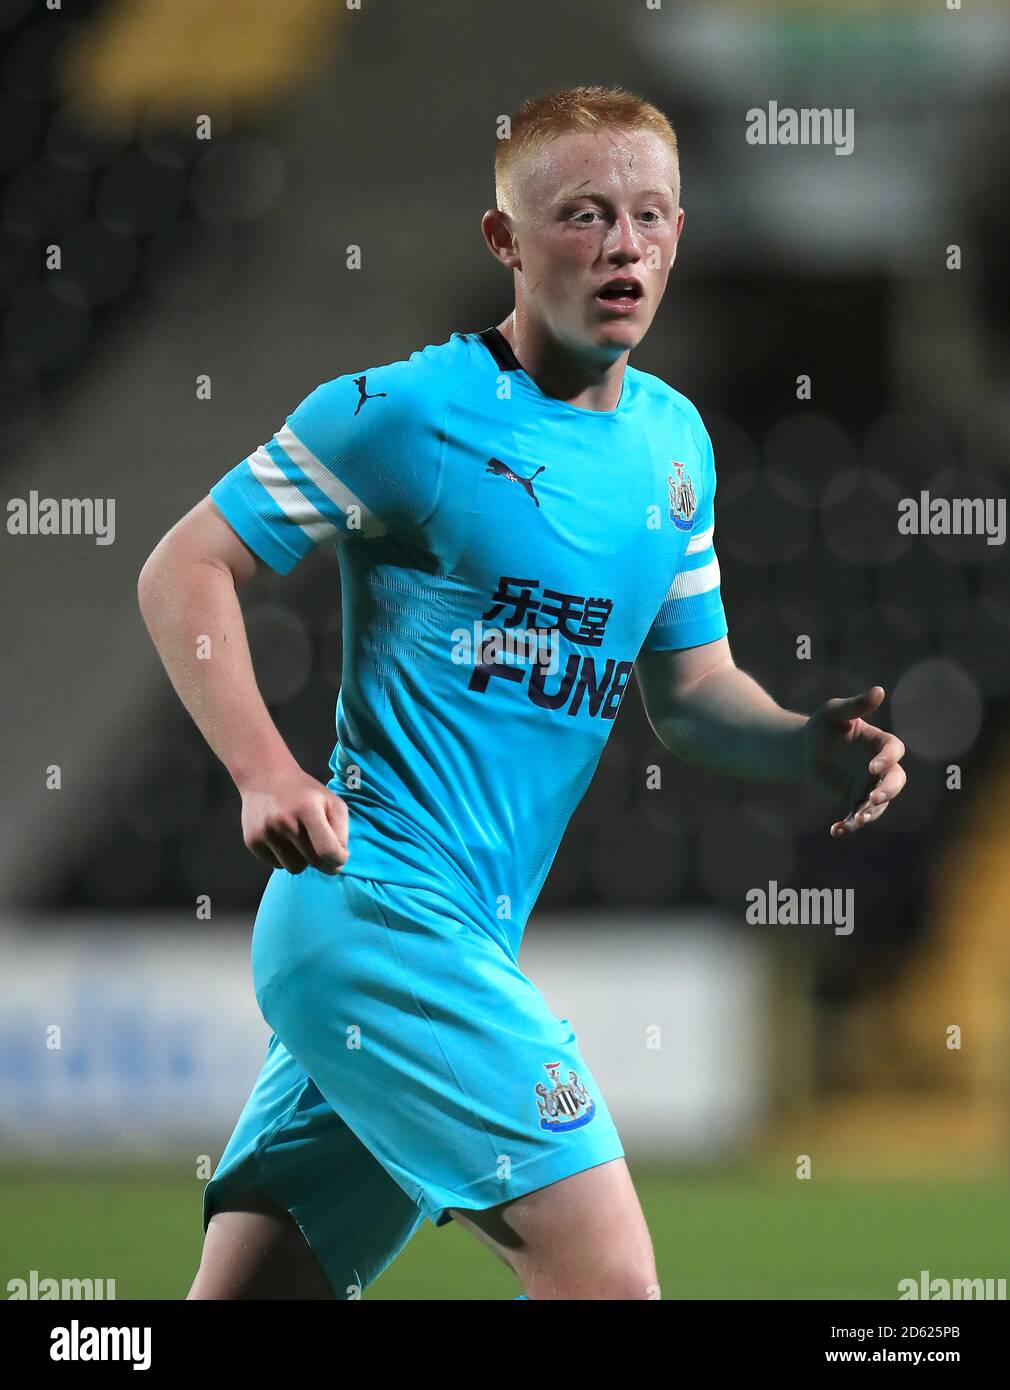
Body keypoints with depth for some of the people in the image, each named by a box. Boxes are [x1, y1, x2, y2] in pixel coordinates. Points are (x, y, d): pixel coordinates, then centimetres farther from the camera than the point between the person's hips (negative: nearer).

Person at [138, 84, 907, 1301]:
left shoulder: (674, 443, 14)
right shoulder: (408, 413, -8)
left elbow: (688, 689, 22)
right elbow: (183, 571, -5)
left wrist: (811, 747, 1)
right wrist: (268, 777, -17)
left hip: (470, 939, 8)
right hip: (383, 910, -8)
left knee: (256, 1288, 8)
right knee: (607, 1277, -14)